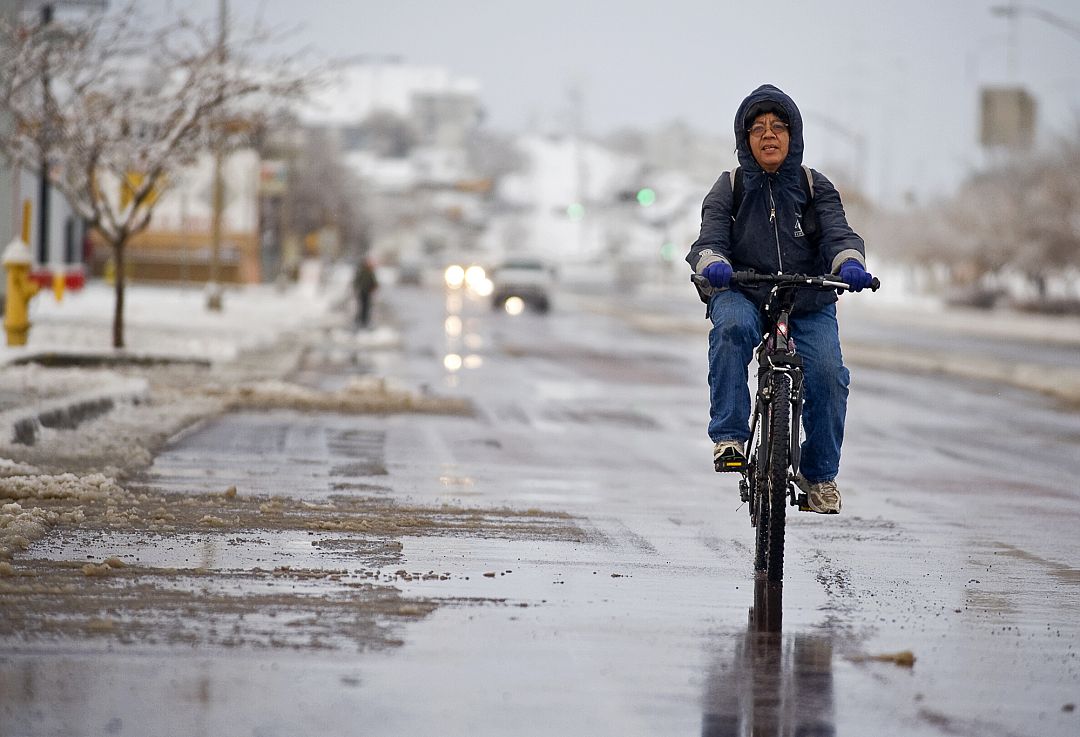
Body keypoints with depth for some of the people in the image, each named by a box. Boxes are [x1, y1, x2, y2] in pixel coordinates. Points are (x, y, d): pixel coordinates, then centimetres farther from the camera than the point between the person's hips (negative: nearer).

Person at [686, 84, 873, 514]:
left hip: (809, 304, 1)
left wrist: (850, 262, -33)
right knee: (732, 328, -36)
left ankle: (820, 473, 0)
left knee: (828, 373, -22)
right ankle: (729, 437, -30)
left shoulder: (815, 188, 5)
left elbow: (838, 233, -9)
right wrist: (712, 264, -35)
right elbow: (709, 240, -10)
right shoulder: (729, 189, 3)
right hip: (743, 296, -1)